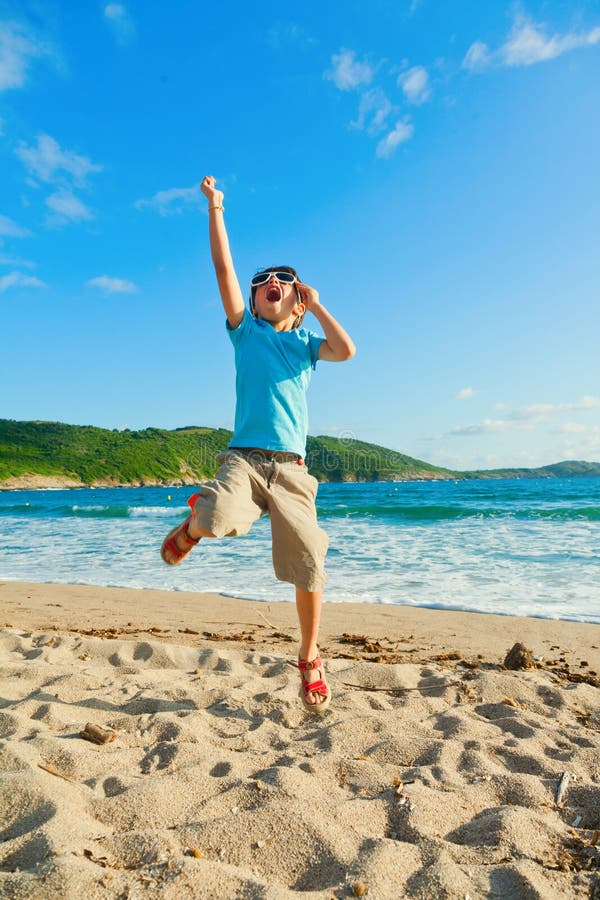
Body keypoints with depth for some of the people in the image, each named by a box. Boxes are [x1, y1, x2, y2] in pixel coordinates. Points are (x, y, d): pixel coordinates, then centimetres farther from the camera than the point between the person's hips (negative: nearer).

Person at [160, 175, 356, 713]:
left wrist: (315, 305, 6)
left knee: (309, 566, -2)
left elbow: (346, 351, -4)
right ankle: (192, 524, 7)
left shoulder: (305, 343, 16)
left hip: (291, 466, 2)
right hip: (243, 456, -1)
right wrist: (215, 209, 4)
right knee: (218, 520, -33)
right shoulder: (245, 331, 14)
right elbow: (224, 268, 7)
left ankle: (310, 660, 21)